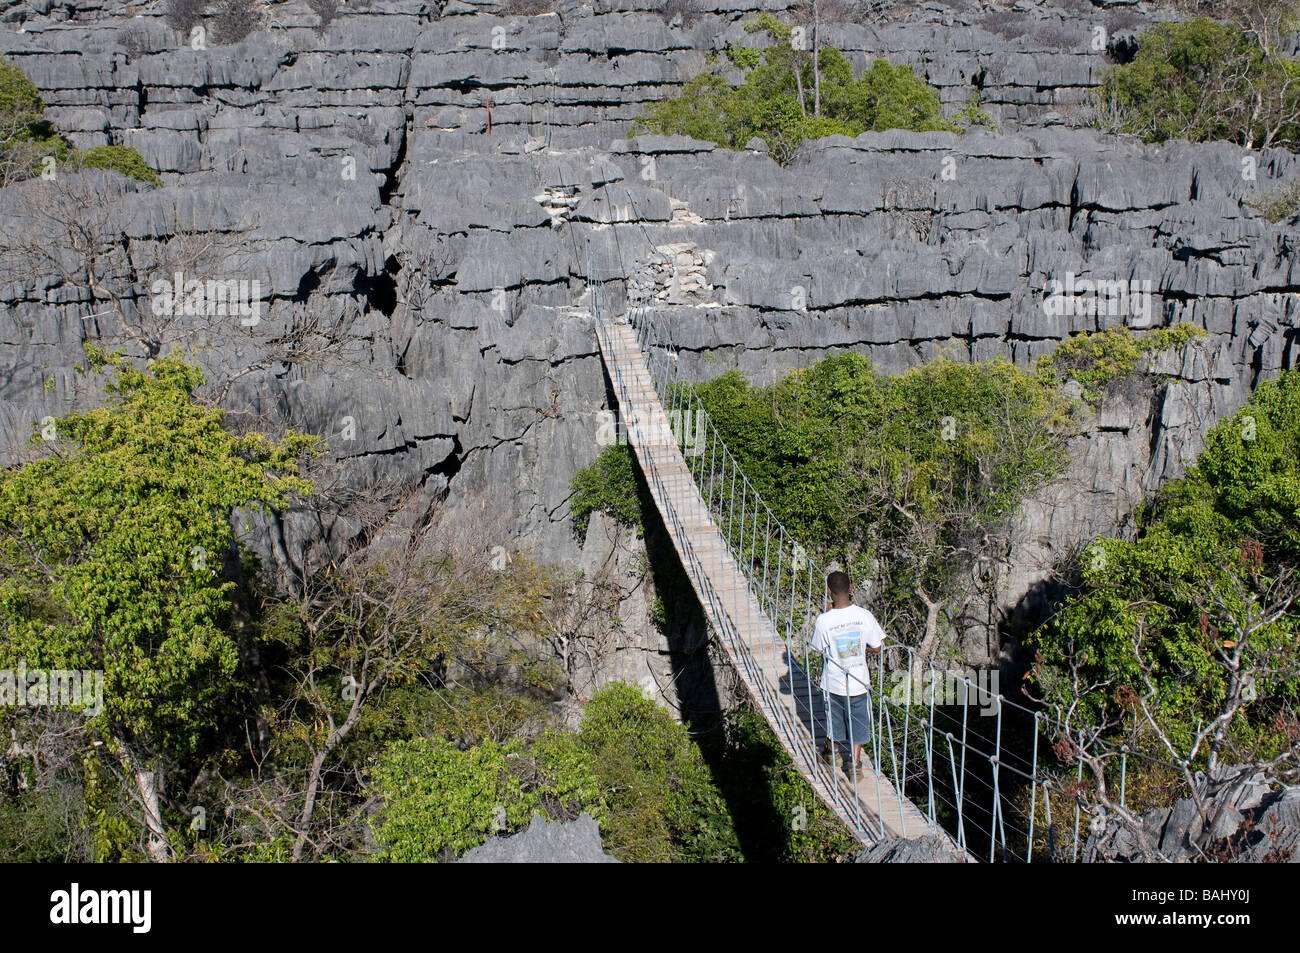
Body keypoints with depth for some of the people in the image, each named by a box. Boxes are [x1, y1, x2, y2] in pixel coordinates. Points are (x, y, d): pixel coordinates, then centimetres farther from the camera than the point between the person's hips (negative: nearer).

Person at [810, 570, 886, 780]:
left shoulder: (824, 620, -20)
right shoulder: (864, 616, -17)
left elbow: (819, 648, -3)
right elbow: (876, 648, -8)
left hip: (835, 681, 0)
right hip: (859, 680, 0)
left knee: (836, 716, 23)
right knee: (858, 720, 18)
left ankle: (830, 752, 44)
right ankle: (856, 762, 26)